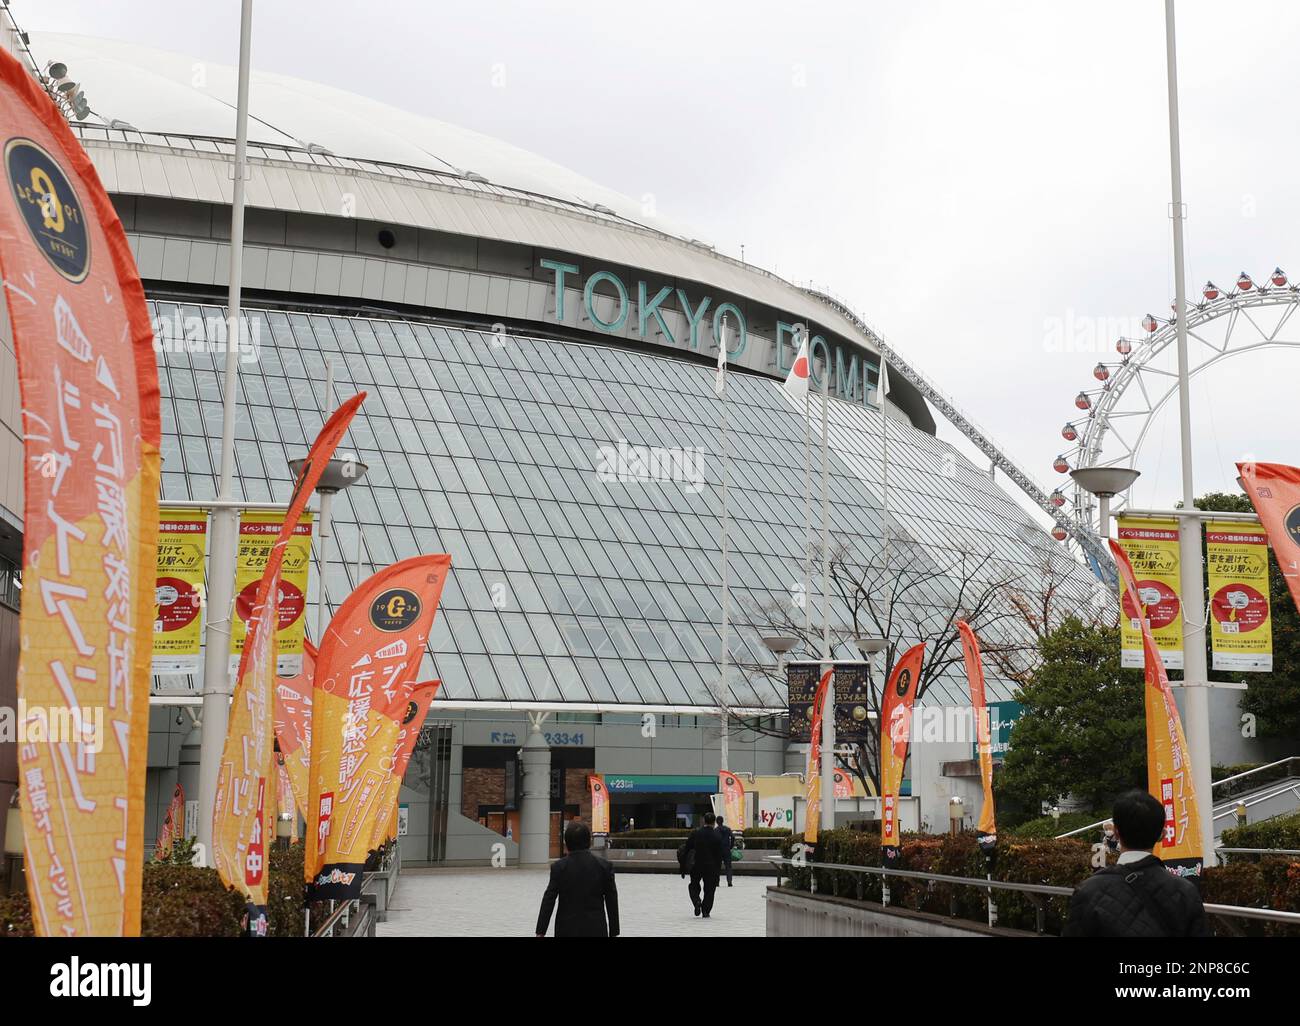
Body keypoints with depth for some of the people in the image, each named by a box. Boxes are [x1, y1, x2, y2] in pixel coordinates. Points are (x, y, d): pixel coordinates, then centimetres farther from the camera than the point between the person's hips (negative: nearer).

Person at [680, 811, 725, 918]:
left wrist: (683, 867, 2)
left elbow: (687, 849, -5)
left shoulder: (695, 832, -5)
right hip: (711, 868, -1)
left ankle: (697, 901, -8)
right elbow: (719, 855, -6)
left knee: (694, 886, 18)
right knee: (709, 890, 13)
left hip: (696, 865, 1)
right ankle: (706, 911, 11)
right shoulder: (717, 836, -7)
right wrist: (718, 872, 1)